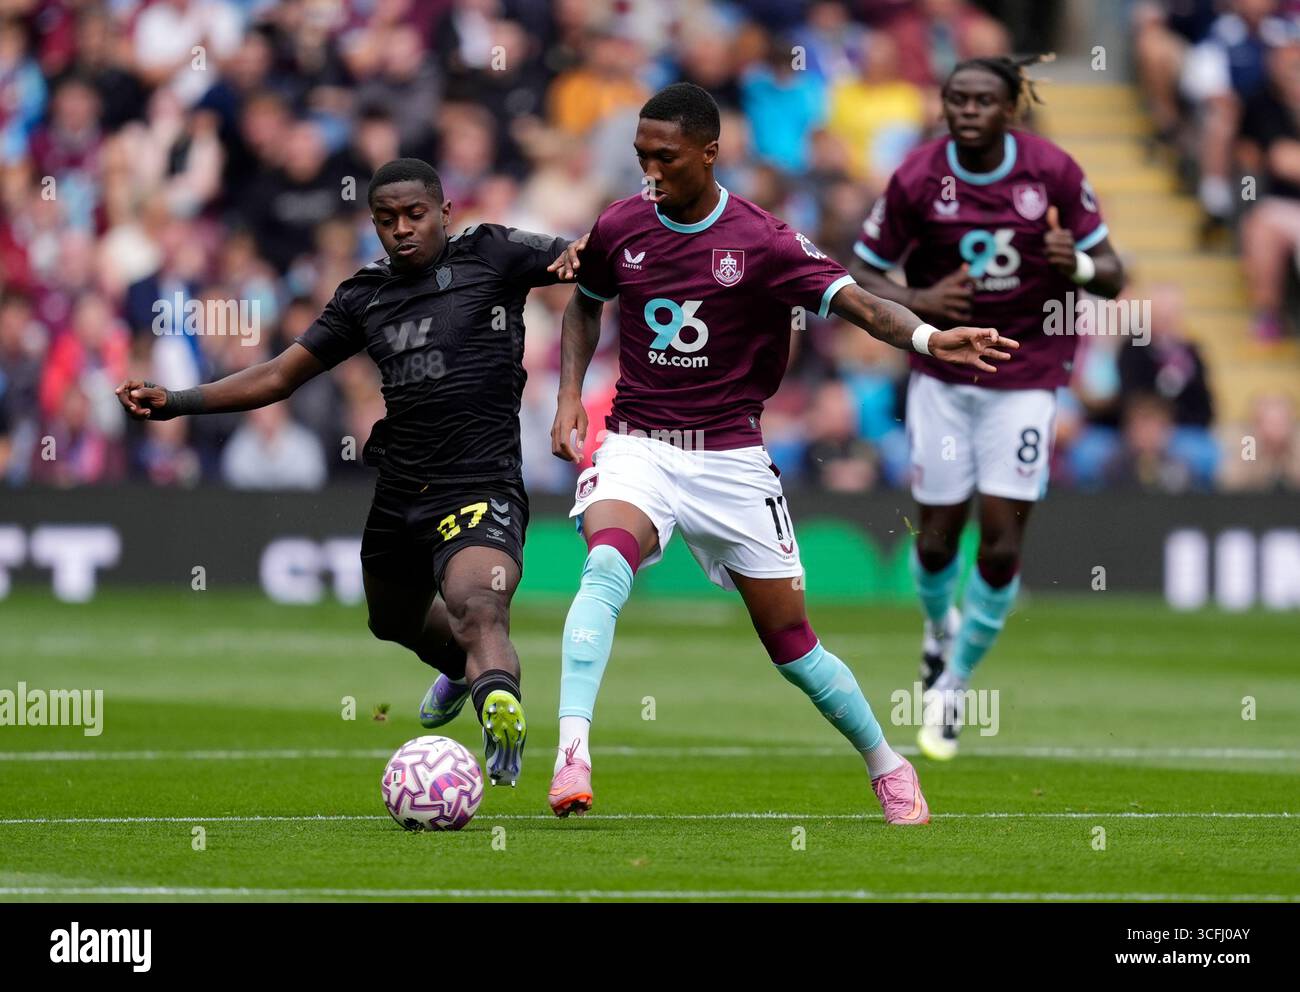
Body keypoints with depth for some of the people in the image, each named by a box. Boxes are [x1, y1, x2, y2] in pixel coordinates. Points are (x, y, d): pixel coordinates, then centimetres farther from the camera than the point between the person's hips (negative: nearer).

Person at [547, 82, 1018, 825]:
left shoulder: (760, 242, -10)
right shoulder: (619, 229, 1)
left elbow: (856, 303, -19)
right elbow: (586, 303, 21)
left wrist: (928, 338, -38)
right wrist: (570, 394, 7)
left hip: (730, 458, -1)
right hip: (638, 448, 1)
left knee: (791, 643, 4)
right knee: (606, 566, -31)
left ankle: (888, 768, 26)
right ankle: (572, 754, -38)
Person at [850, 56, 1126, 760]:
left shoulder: (1054, 172, -9)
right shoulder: (917, 179, -10)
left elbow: (1110, 276, -2)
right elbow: (859, 276, -2)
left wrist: (1076, 265, -25)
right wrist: (917, 301, -21)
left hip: (1026, 378, 0)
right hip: (942, 377, 1)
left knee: (1002, 547, -7)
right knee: (938, 537, 3)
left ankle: (953, 683, 14)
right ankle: (939, 625, 39)